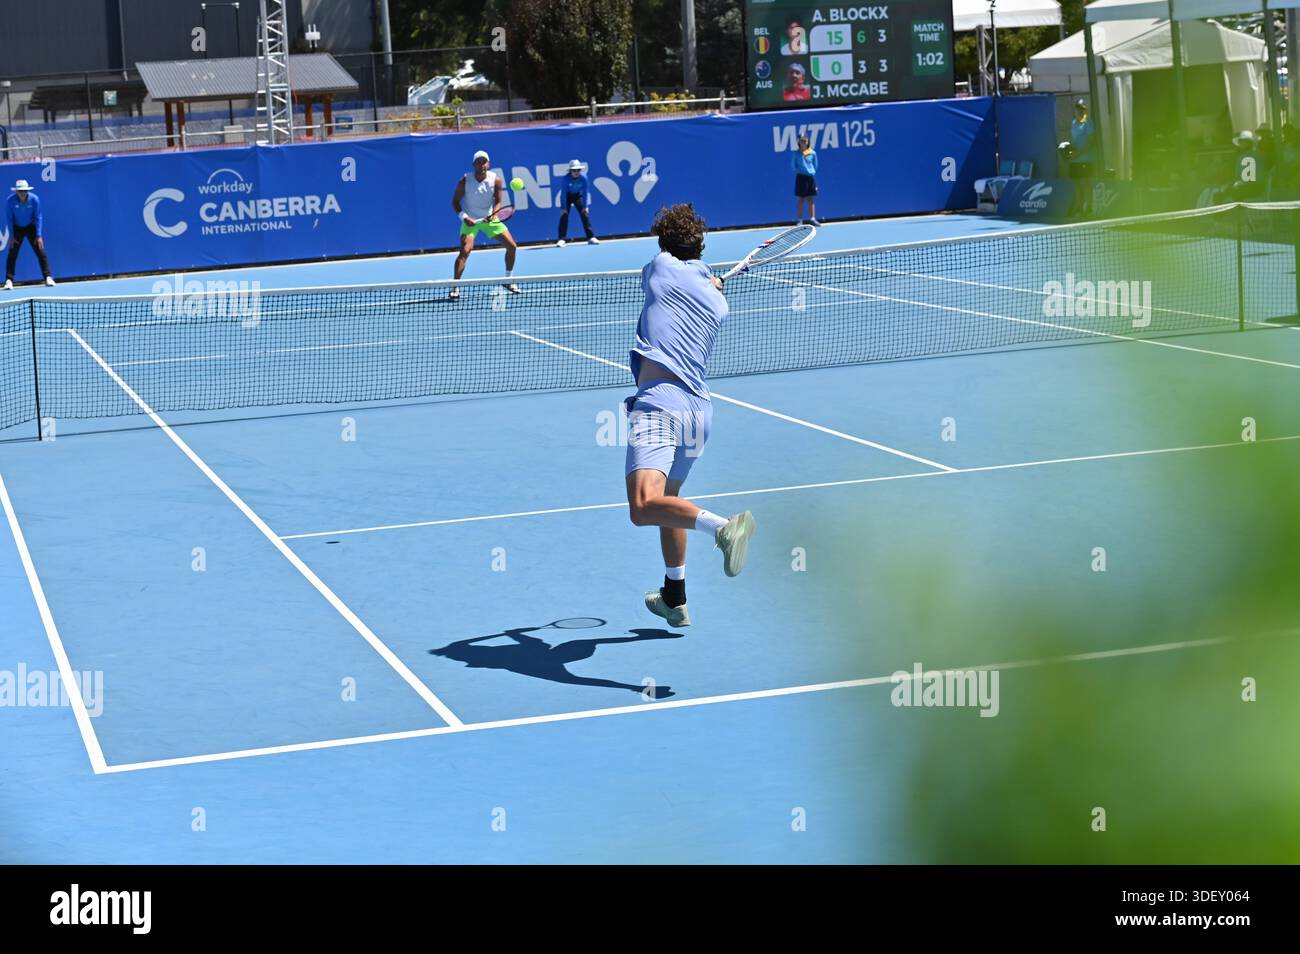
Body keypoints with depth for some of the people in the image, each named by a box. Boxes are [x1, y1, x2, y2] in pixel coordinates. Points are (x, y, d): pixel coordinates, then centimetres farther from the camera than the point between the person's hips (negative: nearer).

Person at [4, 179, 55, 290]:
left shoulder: (34, 199, -19)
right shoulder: (10, 201, -20)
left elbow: (38, 217, -12)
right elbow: (9, 218, -10)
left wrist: (39, 235, -14)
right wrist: (11, 236, -13)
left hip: (31, 227, 0)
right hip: (17, 228, 0)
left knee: (41, 252, -5)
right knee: (12, 254, -7)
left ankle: (48, 277, 1)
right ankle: (9, 280, -3)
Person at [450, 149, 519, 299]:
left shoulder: (496, 180, -11)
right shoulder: (464, 181, -16)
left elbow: (498, 202, -5)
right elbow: (455, 202, -7)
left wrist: (493, 214, -24)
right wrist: (464, 217, -22)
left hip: (489, 219, 3)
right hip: (470, 220, -3)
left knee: (512, 246, 1)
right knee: (465, 251, -22)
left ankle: (508, 281, 21)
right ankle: (455, 287, -17)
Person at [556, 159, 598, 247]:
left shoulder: (583, 178, -23)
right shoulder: (565, 179, -29)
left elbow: (585, 193, -15)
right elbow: (564, 193, -24)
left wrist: (585, 206, -14)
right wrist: (564, 207, -25)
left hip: (578, 196, 2)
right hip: (567, 196, -2)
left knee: (585, 214, -6)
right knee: (564, 215, -15)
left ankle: (591, 237, 0)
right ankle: (562, 239, -15)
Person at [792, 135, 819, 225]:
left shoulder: (813, 153, 4)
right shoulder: (796, 154, -2)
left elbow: (815, 165, 12)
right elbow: (793, 166, 3)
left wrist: (812, 172, 2)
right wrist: (799, 171, -6)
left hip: (811, 177, 3)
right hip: (801, 177, -3)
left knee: (811, 199, 5)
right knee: (800, 200, 0)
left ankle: (812, 218, 9)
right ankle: (800, 220, 3)